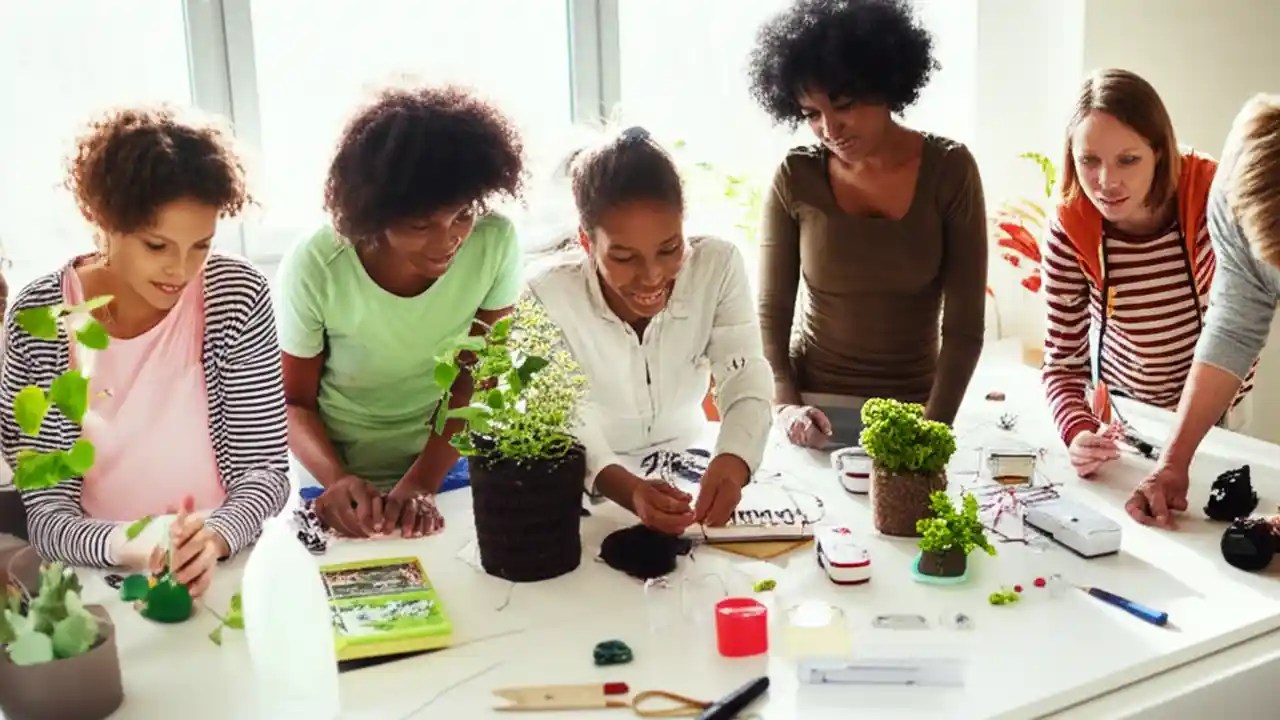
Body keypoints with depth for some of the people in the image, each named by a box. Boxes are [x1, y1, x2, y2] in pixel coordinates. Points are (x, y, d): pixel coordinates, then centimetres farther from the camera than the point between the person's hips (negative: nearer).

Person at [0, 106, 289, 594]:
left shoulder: (238, 298, -7)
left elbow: (266, 468, -3)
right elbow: (46, 512, -7)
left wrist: (217, 536, -23)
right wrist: (125, 546, -27)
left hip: (230, 567, 1)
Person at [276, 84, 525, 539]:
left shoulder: (495, 242, -15)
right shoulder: (315, 268, -18)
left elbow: (476, 381, -5)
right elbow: (293, 403, -5)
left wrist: (421, 484, -16)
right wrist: (338, 480, -22)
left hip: (449, 470, 1)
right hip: (341, 482, -1)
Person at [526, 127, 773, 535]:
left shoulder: (719, 265, -14)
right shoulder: (549, 294, -20)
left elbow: (746, 385, -18)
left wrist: (732, 462, -41)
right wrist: (628, 489, -48)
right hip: (592, 491, -2)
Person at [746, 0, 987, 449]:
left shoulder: (949, 170, -9)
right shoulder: (795, 179, -7)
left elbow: (964, 325, -8)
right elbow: (771, 312, -2)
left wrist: (933, 427, -18)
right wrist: (784, 405, -15)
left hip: (909, 410, 0)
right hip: (813, 410, 0)